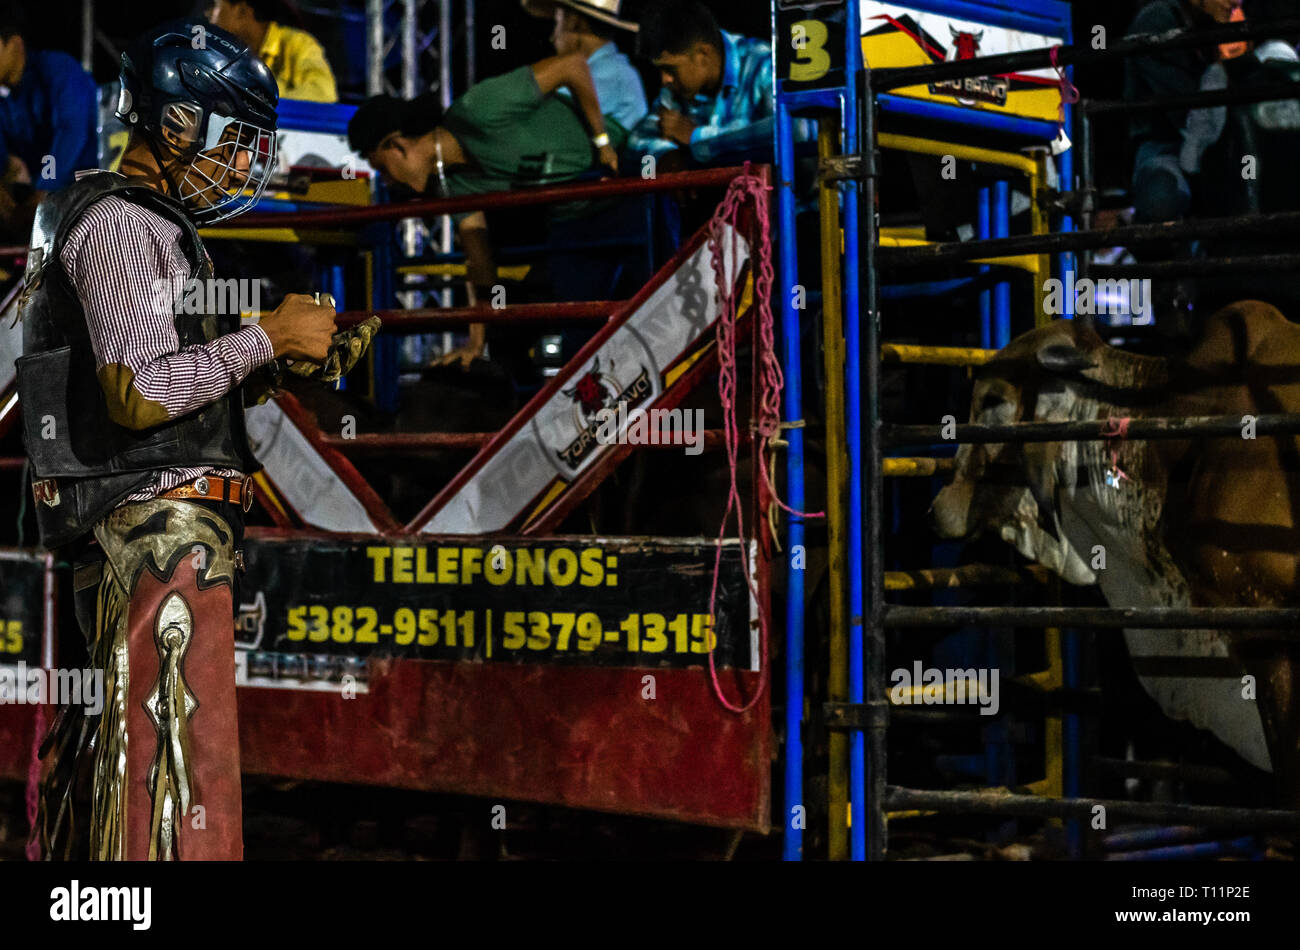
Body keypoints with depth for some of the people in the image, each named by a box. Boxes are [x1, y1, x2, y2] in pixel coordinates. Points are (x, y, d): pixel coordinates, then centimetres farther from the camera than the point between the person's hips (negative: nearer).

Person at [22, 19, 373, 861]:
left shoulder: (160, 229, 23)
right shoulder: (119, 225, -9)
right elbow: (138, 393, -21)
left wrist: (269, 370, 8)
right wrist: (266, 340, -14)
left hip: (159, 529, 10)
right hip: (158, 525, -10)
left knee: (127, 743, 11)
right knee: (176, 754, -11)